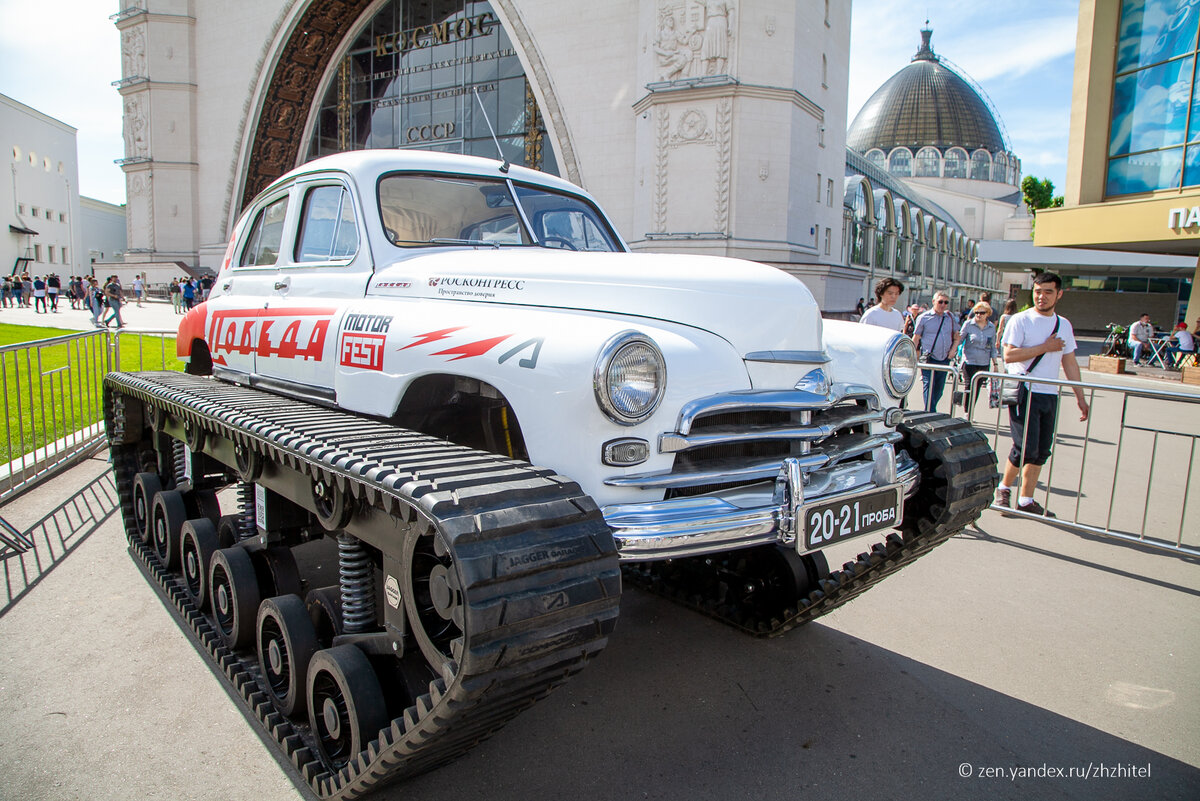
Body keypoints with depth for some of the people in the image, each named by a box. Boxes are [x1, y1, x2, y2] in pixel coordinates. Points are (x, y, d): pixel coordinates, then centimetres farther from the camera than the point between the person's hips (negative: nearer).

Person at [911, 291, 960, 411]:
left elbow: (956, 337, 22)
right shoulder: (924, 318, -1)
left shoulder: (950, 317, 10)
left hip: (944, 360, 5)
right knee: (929, 388, -12)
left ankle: (930, 411, 23)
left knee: (939, 391, 9)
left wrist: (953, 349, 3)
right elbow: (915, 339, 2)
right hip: (929, 359, -4)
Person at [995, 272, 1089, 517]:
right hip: (1024, 393, -6)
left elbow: (1069, 362, 16)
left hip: (1050, 395, 6)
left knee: (1042, 451, 6)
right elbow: (1009, 355, -14)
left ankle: (1026, 500, 15)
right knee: (1026, 447, -10)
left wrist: (1080, 397, 14)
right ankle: (1004, 488, 13)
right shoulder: (1020, 320, -4)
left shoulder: (1064, 325, 13)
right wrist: (1045, 347, -12)